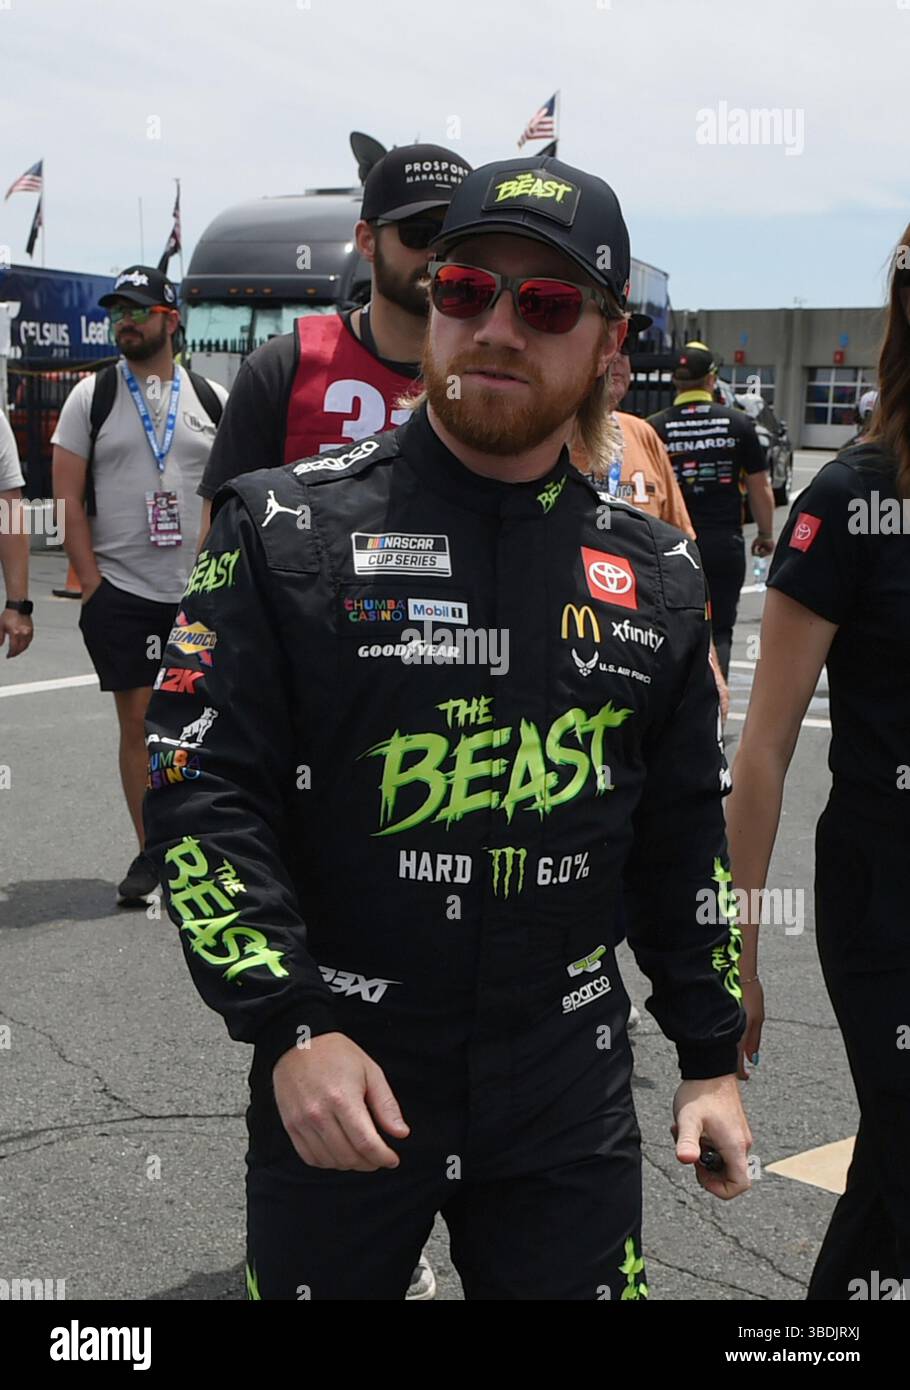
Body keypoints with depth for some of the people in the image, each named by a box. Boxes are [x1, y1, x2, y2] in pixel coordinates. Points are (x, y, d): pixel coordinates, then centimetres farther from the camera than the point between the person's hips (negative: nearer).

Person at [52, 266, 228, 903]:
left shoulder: (212, 399, 8)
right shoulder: (90, 396, 4)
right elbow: (68, 499, 2)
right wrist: (92, 586, -6)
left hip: (201, 592, 1)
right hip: (121, 591, -1)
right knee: (138, 719, 1)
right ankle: (150, 852, 12)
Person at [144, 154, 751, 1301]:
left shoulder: (654, 577, 4)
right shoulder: (289, 527, -6)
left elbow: (684, 839, 12)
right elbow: (202, 794, -10)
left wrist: (712, 1057, 12)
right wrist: (290, 1027, -17)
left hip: (569, 1085, 3)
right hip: (331, 1079, -2)